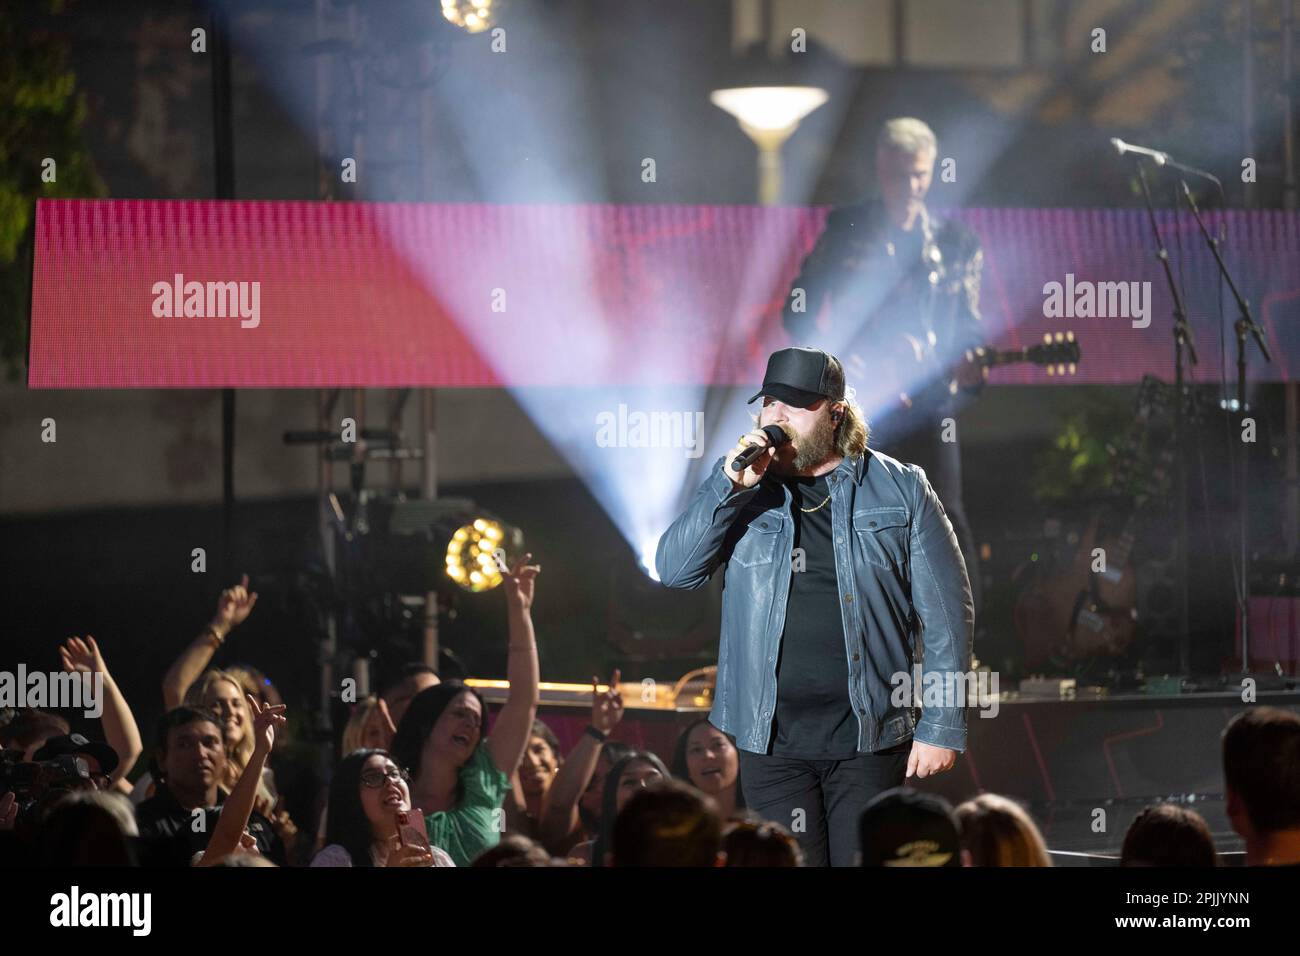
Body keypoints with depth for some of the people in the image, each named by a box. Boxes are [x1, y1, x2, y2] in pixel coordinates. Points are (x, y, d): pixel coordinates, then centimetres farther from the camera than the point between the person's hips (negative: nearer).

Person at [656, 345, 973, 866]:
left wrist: (942, 726, -3)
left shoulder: (900, 490, 3)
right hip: (772, 739, 2)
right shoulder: (739, 485, 9)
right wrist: (732, 487, -16)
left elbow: (948, 613, 3)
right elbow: (674, 570, -4)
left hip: (870, 735, -2)